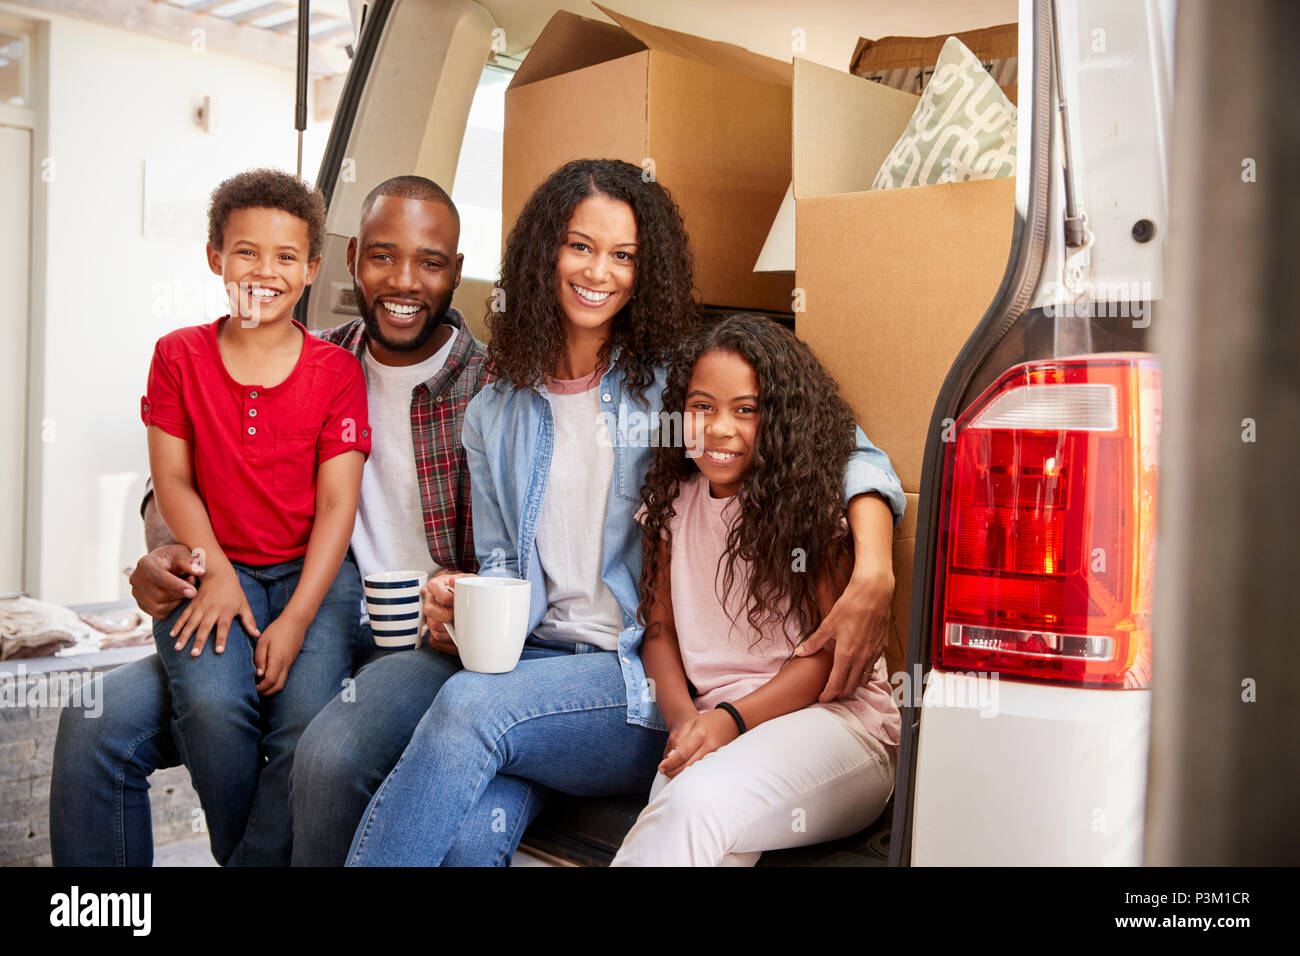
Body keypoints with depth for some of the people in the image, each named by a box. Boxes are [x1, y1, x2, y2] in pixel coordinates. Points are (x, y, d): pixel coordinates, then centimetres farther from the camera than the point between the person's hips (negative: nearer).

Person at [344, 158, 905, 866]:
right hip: (536, 659, 3)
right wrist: (463, 601, -4)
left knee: (469, 707, -30)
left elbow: (847, 450, -5)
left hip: (650, 678, -2)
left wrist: (873, 571, -24)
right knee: (470, 832, -29)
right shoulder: (494, 415, 15)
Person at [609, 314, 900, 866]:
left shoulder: (819, 499, -4)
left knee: (695, 803, -33)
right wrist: (683, 718, -7)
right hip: (713, 724, 3)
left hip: (834, 715, -3)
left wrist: (733, 718, -17)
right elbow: (660, 627, 12)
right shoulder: (672, 501, 11)